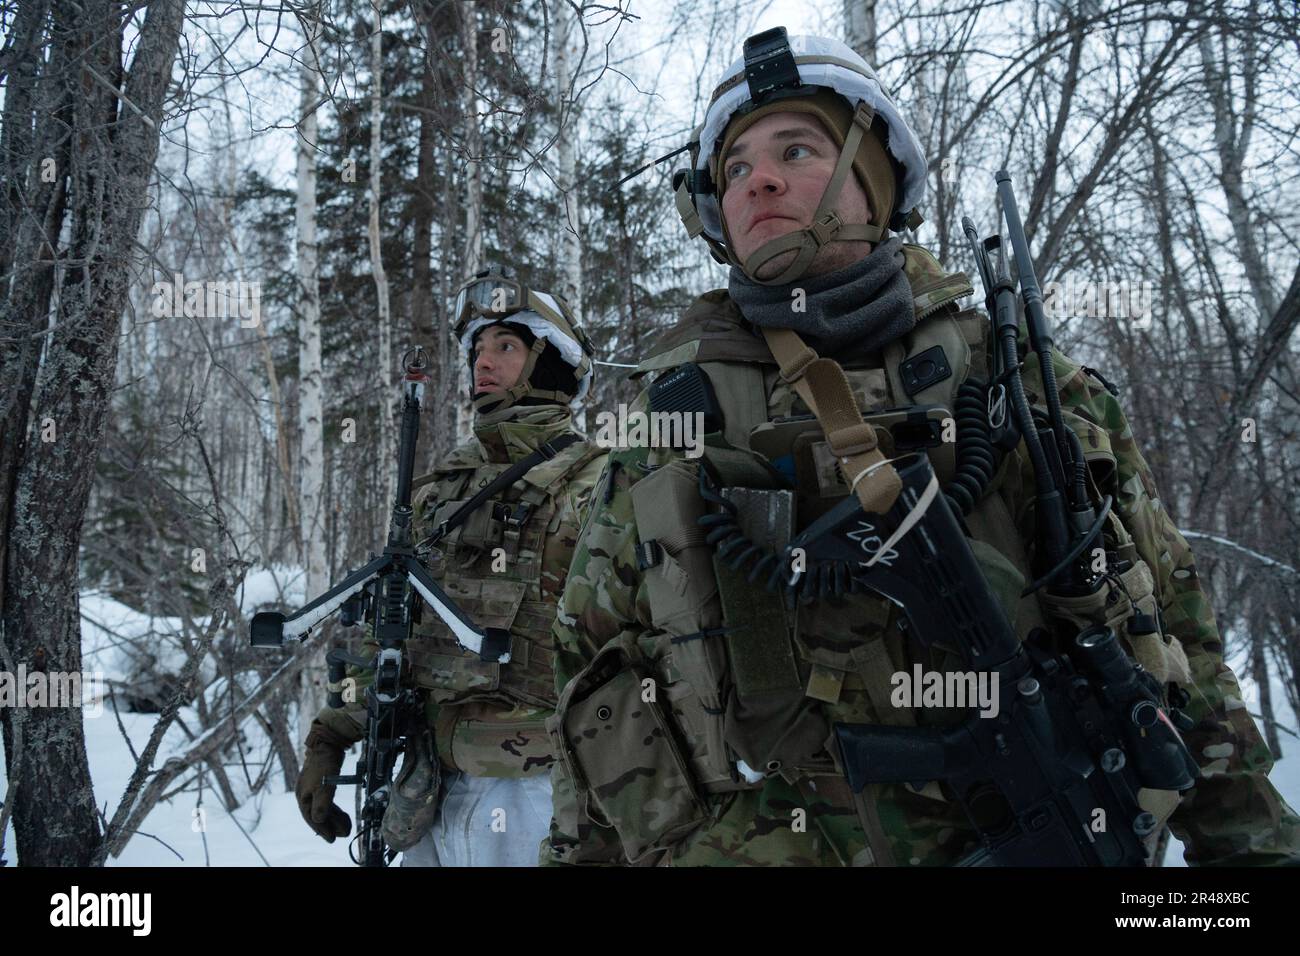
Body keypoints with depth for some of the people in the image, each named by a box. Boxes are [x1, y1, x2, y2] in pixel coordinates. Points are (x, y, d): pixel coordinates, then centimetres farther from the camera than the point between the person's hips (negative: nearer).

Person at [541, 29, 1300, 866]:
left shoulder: (1032, 383, 1)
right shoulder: (671, 418, 0)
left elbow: (1175, 629, 6)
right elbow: (599, 687, 5)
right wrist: (583, 849, 5)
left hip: (1053, 831, 1)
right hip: (753, 843, 0)